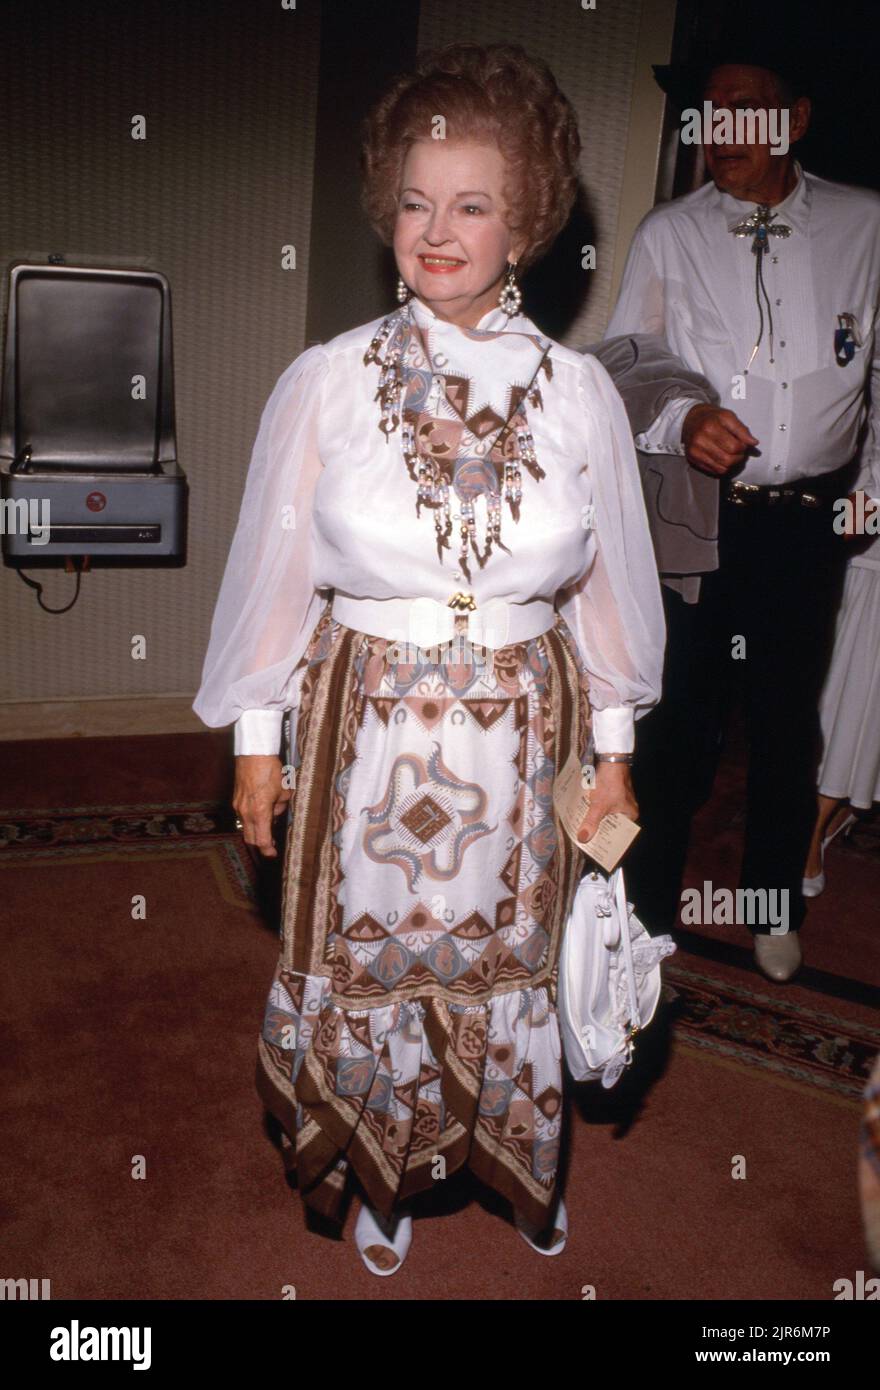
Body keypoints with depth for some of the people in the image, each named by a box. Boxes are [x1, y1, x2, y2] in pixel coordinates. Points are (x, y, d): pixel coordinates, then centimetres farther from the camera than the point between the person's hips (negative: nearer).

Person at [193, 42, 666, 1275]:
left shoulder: (579, 392, -4)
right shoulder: (323, 384, -8)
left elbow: (608, 581, 3)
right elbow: (274, 571, -1)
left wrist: (613, 745, 7)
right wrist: (256, 738, 3)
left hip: (523, 733, 1)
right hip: (368, 731, 0)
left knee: (510, 962, 18)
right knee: (371, 961, 15)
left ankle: (516, 1164, 47)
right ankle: (385, 1175, 45)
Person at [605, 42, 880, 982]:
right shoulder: (667, 235, 2)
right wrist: (681, 421, -18)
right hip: (695, 517, -1)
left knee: (787, 719, 13)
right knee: (676, 718, 4)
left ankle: (774, 908, 34)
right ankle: (648, 907, 24)